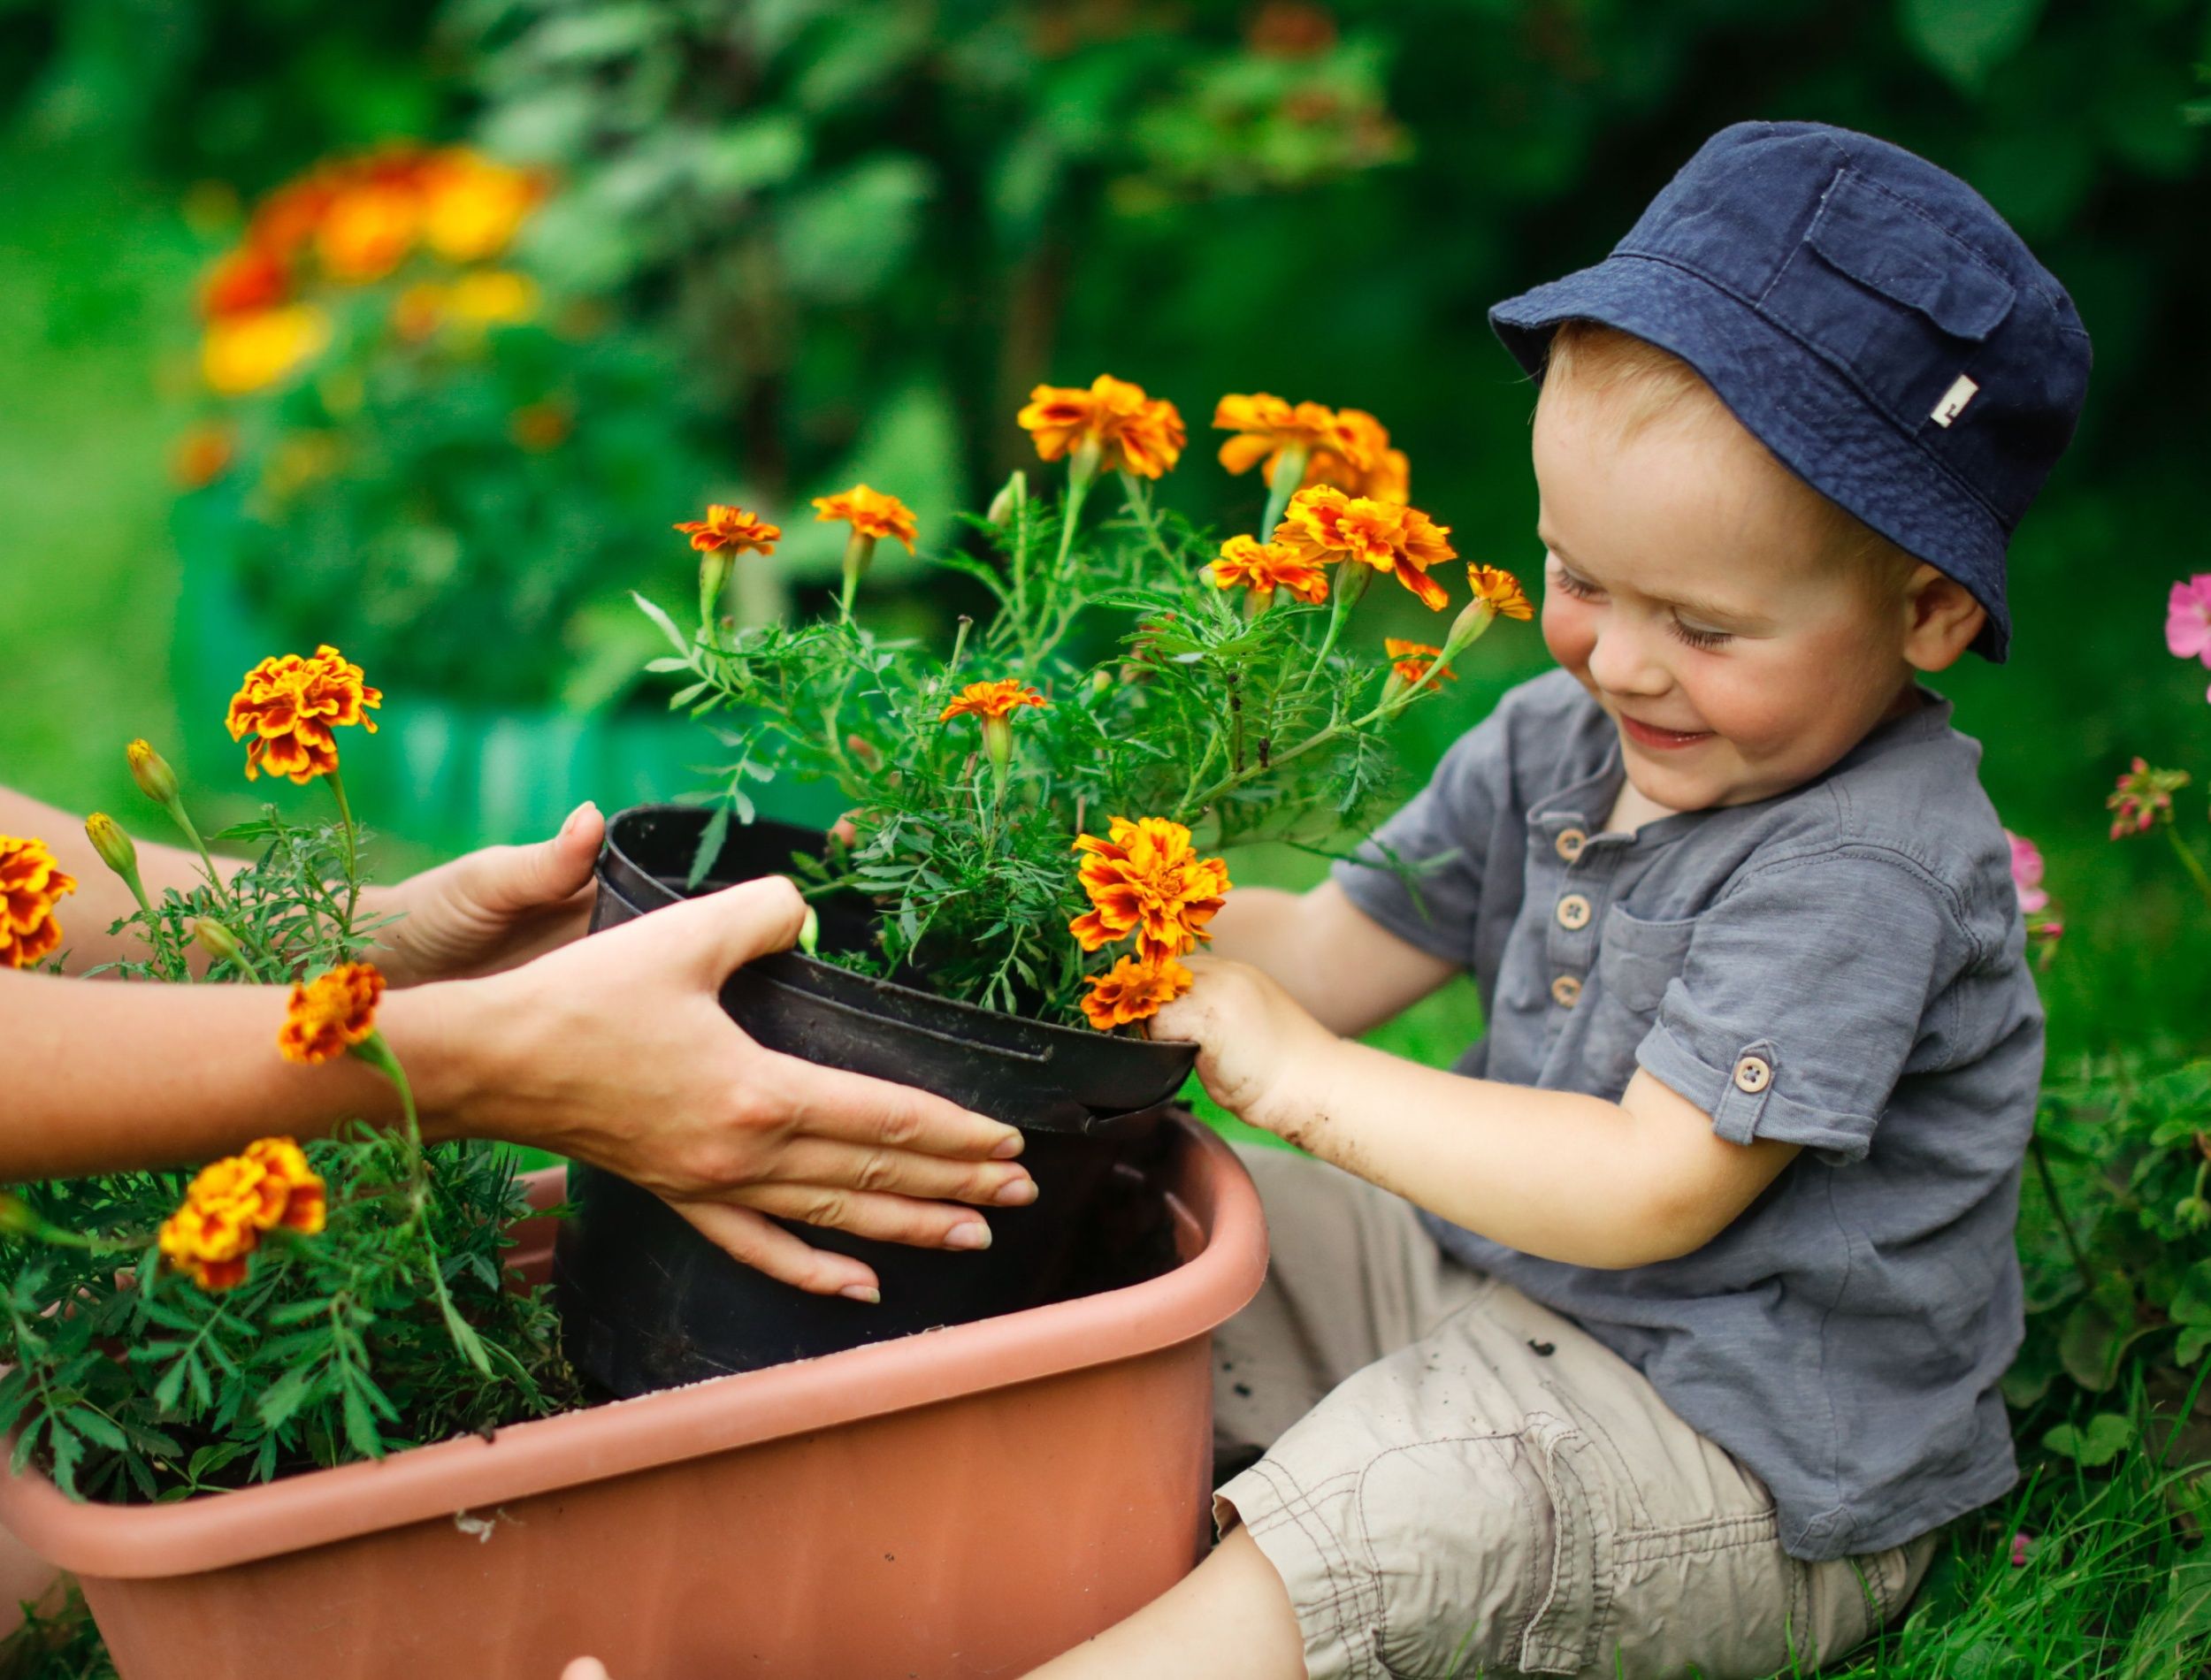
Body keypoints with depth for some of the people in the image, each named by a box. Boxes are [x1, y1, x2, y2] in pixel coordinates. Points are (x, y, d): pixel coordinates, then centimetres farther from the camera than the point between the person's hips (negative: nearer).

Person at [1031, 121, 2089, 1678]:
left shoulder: (1864, 866, -25)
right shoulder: (1559, 743, 1)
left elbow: (1651, 1191, -29)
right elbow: (1335, 951, 6)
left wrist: (1302, 1077, -26)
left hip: (1748, 1453, -9)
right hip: (1502, 1276, 9)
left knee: (1379, 1518, -31)